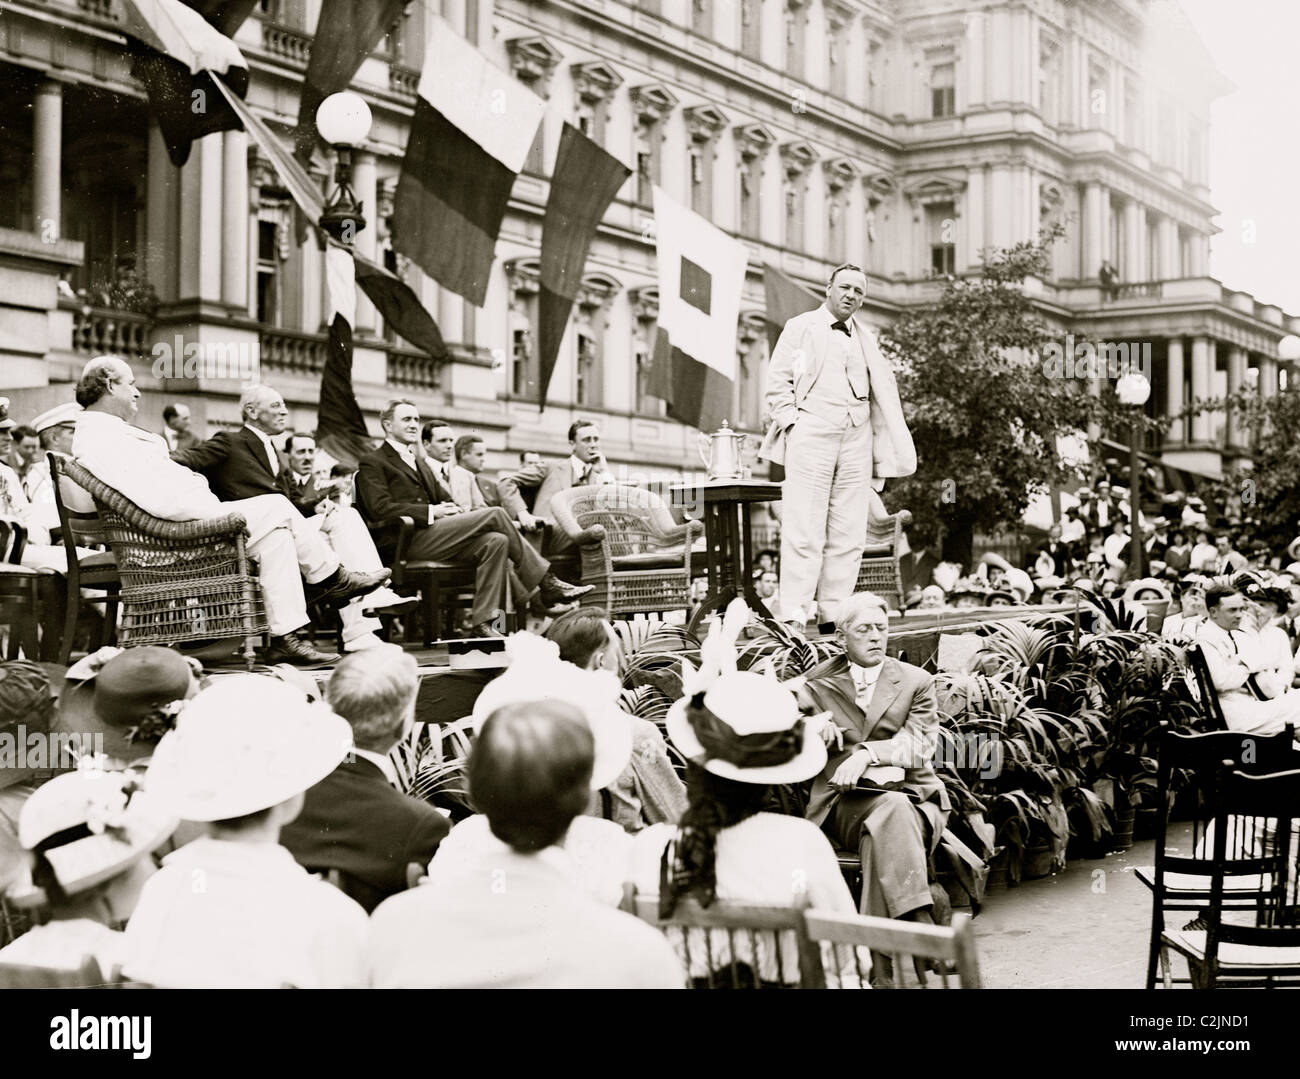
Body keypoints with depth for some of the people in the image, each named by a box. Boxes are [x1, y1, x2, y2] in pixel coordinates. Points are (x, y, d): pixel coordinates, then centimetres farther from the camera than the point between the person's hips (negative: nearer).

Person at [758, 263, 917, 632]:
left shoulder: (866, 340, 23)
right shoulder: (801, 327, 11)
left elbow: (883, 392, 23)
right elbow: (777, 382, 5)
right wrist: (792, 423, -8)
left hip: (856, 437, 5)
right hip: (811, 433, -5)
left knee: (849, 535, -1)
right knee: (804, 530, -10)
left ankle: (833, 615, 2)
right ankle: (794, 618, -11)